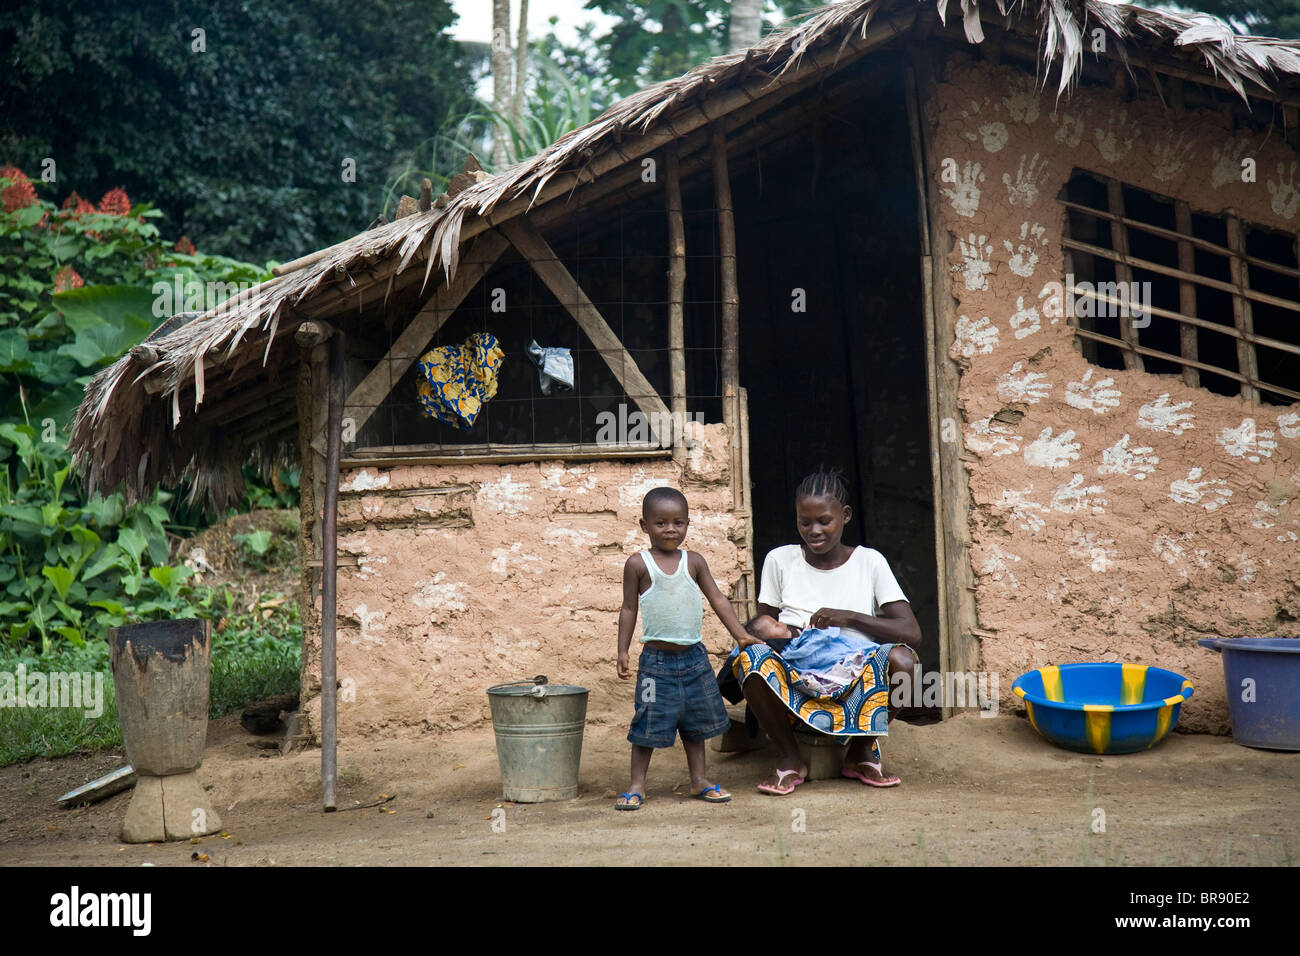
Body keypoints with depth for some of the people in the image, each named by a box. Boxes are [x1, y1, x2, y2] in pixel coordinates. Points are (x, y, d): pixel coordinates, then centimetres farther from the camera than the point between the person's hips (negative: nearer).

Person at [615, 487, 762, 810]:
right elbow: (629, 609, 0)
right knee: (649, 722, 0)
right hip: (656, 660, -4)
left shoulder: (693, 561, 4)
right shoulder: (638, 564, -5)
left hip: (694, 656, 4)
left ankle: (699, 780, 25)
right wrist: (622, 651, -3)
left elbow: (718, 600, 7)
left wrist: (742, 635, 2)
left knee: (696, 721, 13)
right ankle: (637, 786, 11)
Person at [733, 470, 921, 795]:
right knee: (749, 657, -31)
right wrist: (763, 627, -9)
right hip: (794, 678, 0)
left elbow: (911, 633, -3)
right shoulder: (779, 560, 9)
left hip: (857, 680, 0)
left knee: (902, 659, -31)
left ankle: (862, 751, -2)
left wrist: (850, 617, -14)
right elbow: (762, 621, 15)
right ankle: (790, 757, -7)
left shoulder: (869, 562, 5)